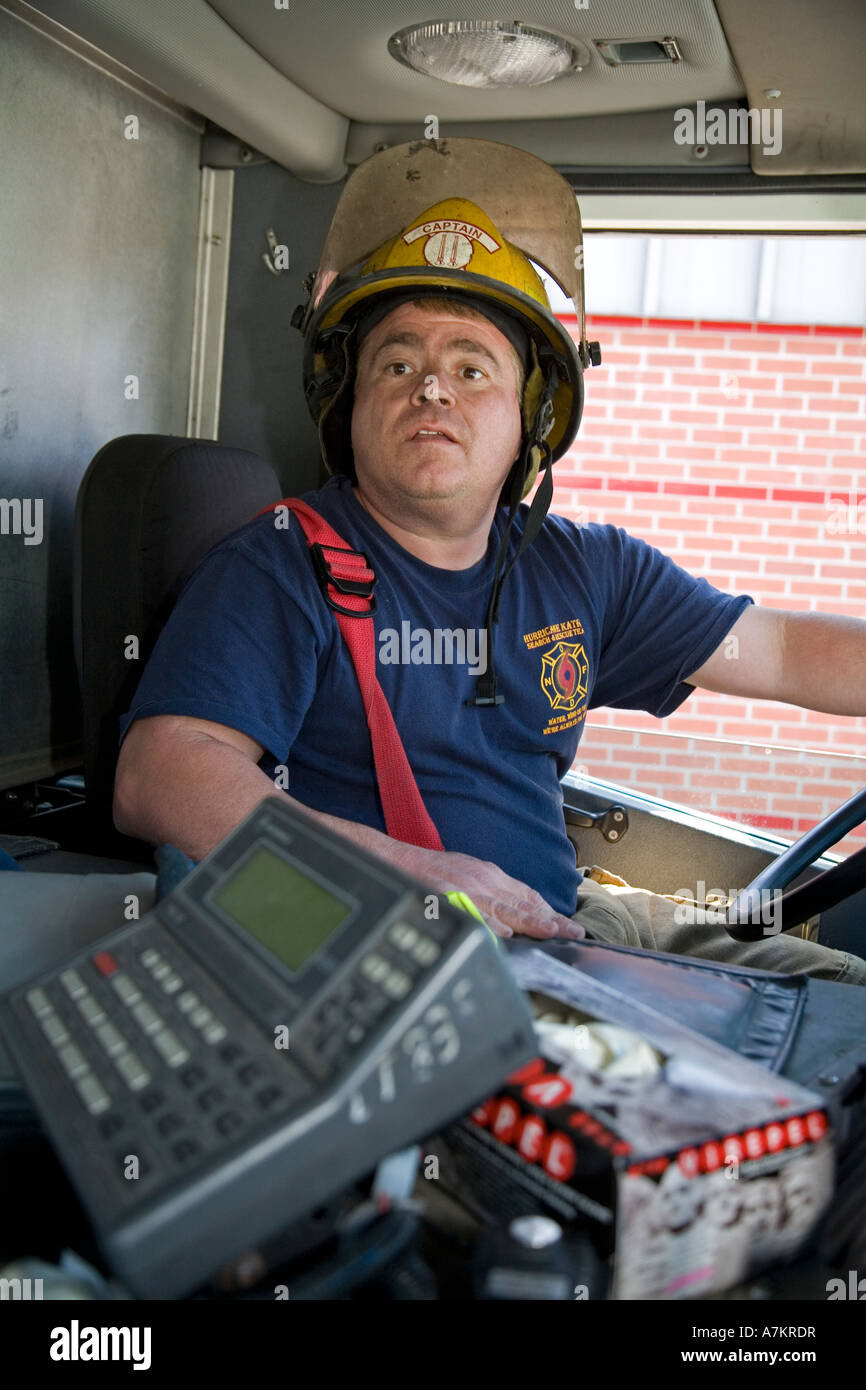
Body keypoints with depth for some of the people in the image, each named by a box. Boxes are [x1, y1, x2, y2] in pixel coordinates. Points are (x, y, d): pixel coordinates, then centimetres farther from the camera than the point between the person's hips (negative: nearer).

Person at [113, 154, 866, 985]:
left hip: (570, 923, 7)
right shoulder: (280, 571, -7)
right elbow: (154, 778, -20)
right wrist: (414, 870, -32)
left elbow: (789, 653, 17)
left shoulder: (586, 571, 11)